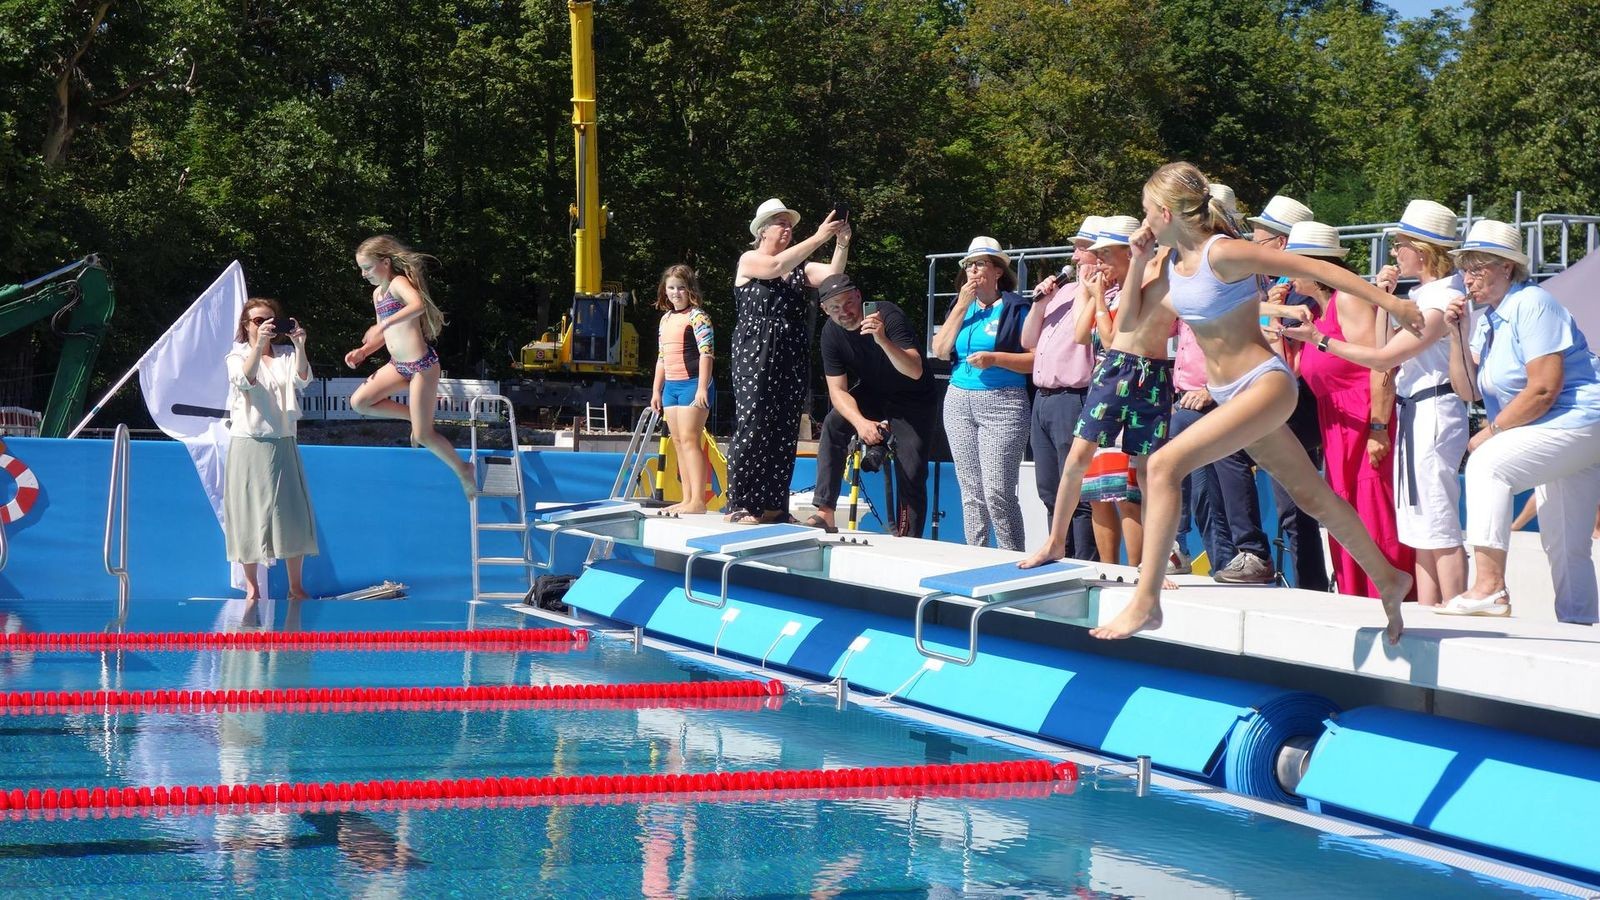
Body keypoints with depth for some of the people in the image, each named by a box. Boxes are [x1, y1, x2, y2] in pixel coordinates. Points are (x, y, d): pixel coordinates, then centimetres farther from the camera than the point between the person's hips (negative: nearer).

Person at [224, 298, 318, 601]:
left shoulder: (286, 355, 8)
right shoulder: (237, 356, 2)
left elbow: (302, 379, -11)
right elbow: (245, 380, -19)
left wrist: (299, 345, -25)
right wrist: (259, 344, -31)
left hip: (282, 443, 2)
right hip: (248, 444, -2)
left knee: (291, 514, 1)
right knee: (250, 516, -1)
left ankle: (295, 586, 10)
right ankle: (252, 590, 8)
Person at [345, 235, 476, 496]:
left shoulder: (399, 283, -12)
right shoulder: (378, 293, 14)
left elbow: (417, 305, -35)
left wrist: (384, 324, -35)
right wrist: (362, 352, 6)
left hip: (421, 365, -9)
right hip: (398, 365, 9)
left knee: (423, 435, -5)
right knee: (359, 402, 2)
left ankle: (463, 470, 17)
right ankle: (415, 415, 14)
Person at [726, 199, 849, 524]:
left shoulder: (799, 267, 16)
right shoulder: (749, 260, 0)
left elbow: (832, 274, 2)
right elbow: (776, 267, -20)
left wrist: (842, 243, -14)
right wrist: (818, 238, -23)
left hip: (791, 360, 6)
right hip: (756, 356, -6)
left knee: (784, 433, 4)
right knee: (752, 428, -10)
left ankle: (774, 506, 8)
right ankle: (739, 506, -9)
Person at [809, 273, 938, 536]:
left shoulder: (888, 316, -27)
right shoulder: (831, 333, -13)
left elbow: (915, 372, -37)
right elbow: (838, 390, -15)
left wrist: (883, 340, -54)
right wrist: (861, 422, -34)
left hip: (914, 399, -4)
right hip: (872, 393, 4)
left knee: (911, 473, -12)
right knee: (833, 426, -22)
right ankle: (825, 513, -24)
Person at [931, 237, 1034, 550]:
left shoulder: (1017, 308, -2)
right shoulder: (961, 306, 16)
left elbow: (1036, 359, -8)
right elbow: (940, 351, 5)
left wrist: (995, 358, -20)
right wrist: (962, 306, 1)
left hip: (1003, 404, -6)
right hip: (959, 402, 6)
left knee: (998, 494, -12)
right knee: (970, 491, 8)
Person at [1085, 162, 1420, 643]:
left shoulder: (1223, 253, -19)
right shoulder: (1173, 260, 6)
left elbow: (1314, 267, -16)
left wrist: (1389, 302, -15)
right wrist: (1138, 261, 1)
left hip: (1265, 383, -9)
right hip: (1231, 394, 9)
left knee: (1164, 465, -22)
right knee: (1312, 495, 19)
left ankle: (1145, 601, -22)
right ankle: (1389, 580, 34)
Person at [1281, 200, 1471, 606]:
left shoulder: (1442, 301, -17)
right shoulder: (1420, 294, 14)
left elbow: (1384, 358, -17)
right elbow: (1388, 347, 16)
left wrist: (1321, 340, -14)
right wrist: (1383, 300, 8)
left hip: (1434, 414, -10)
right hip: (1414, 413, 10)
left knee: (1440, 529, -8)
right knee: (1419, 528, 10)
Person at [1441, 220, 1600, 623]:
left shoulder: (1532, 305, -14)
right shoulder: (1490, 319, 14)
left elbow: (1544, 388, -23)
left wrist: (1491, 432, -17)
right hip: (1559, 433, 10)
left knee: (1488, 462, -26)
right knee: (1564, 545, 11)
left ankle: (1489, 587, -31)